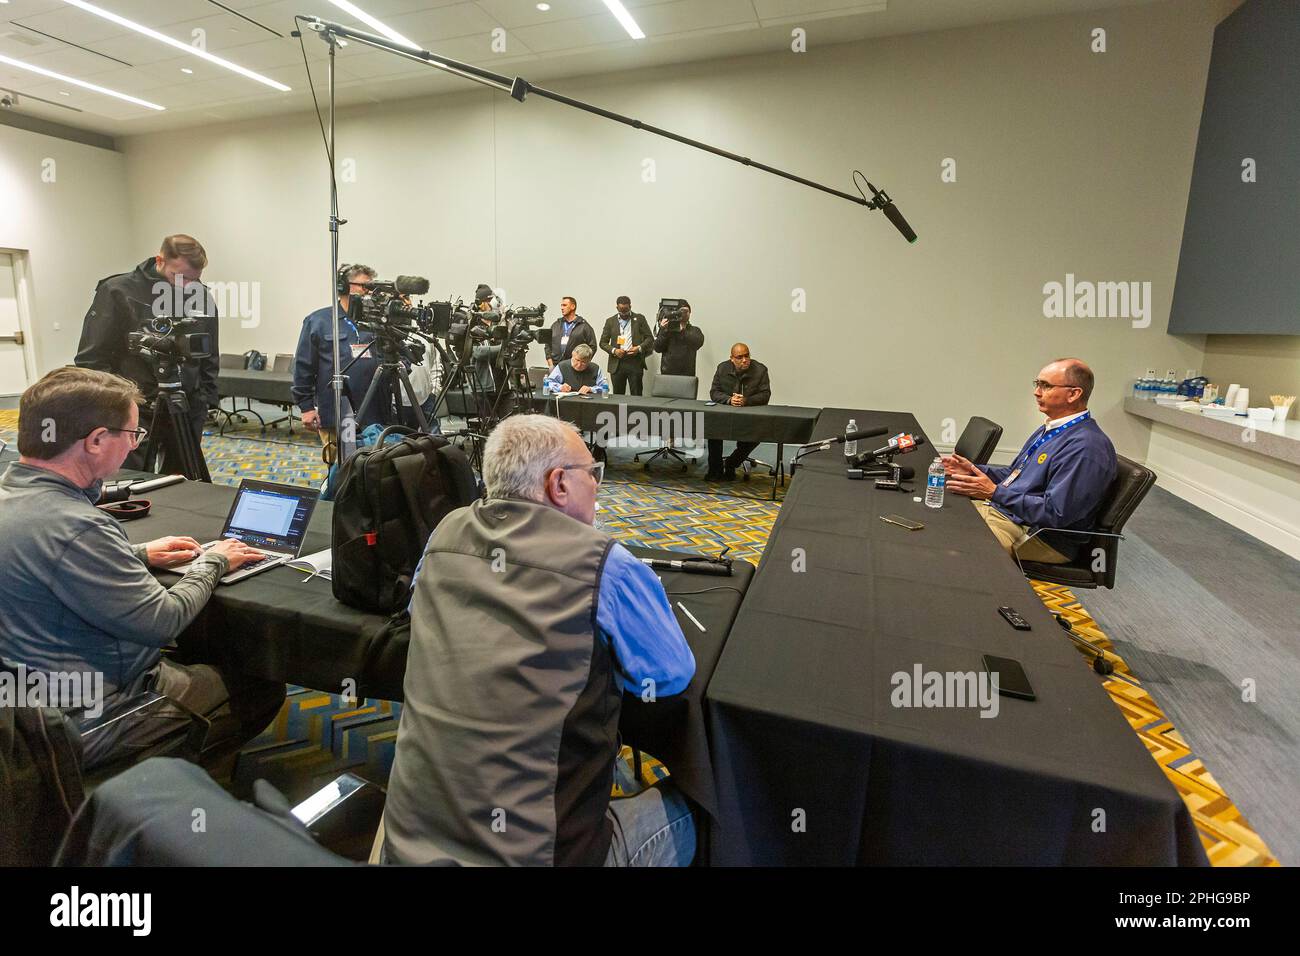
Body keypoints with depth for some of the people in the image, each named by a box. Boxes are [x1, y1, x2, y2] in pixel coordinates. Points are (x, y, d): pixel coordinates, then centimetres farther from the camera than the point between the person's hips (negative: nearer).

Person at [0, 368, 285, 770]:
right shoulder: (73, 528, -34)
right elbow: (163, 622, -25)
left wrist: (137, 555, 8)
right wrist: (212, 563, -9)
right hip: (85, 724, -9)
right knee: (263, 689, 4)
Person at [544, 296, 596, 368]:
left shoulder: (584, 326, 3)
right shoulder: (555, 325, 16)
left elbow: (592, 347, 1)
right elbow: (548, 345, 16)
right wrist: (550, 363, 4)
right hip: (555, 366, 3)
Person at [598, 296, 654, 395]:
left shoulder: (639, 318, 7)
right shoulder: (610, 321, 11)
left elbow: (650, 338, 5)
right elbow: (603, 342, 10)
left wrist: (639, 348, -12)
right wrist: (613, 350, -9)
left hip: (635, 363, -1)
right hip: (617, 364, 2)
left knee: (636, 395, -1)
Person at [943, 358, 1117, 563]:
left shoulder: (1086, 447, -20)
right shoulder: (1049, 429, 13)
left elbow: (1054, 513, -25)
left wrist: (994, 492, -24)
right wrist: (974, 470, 5)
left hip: (1037, 536, -10)